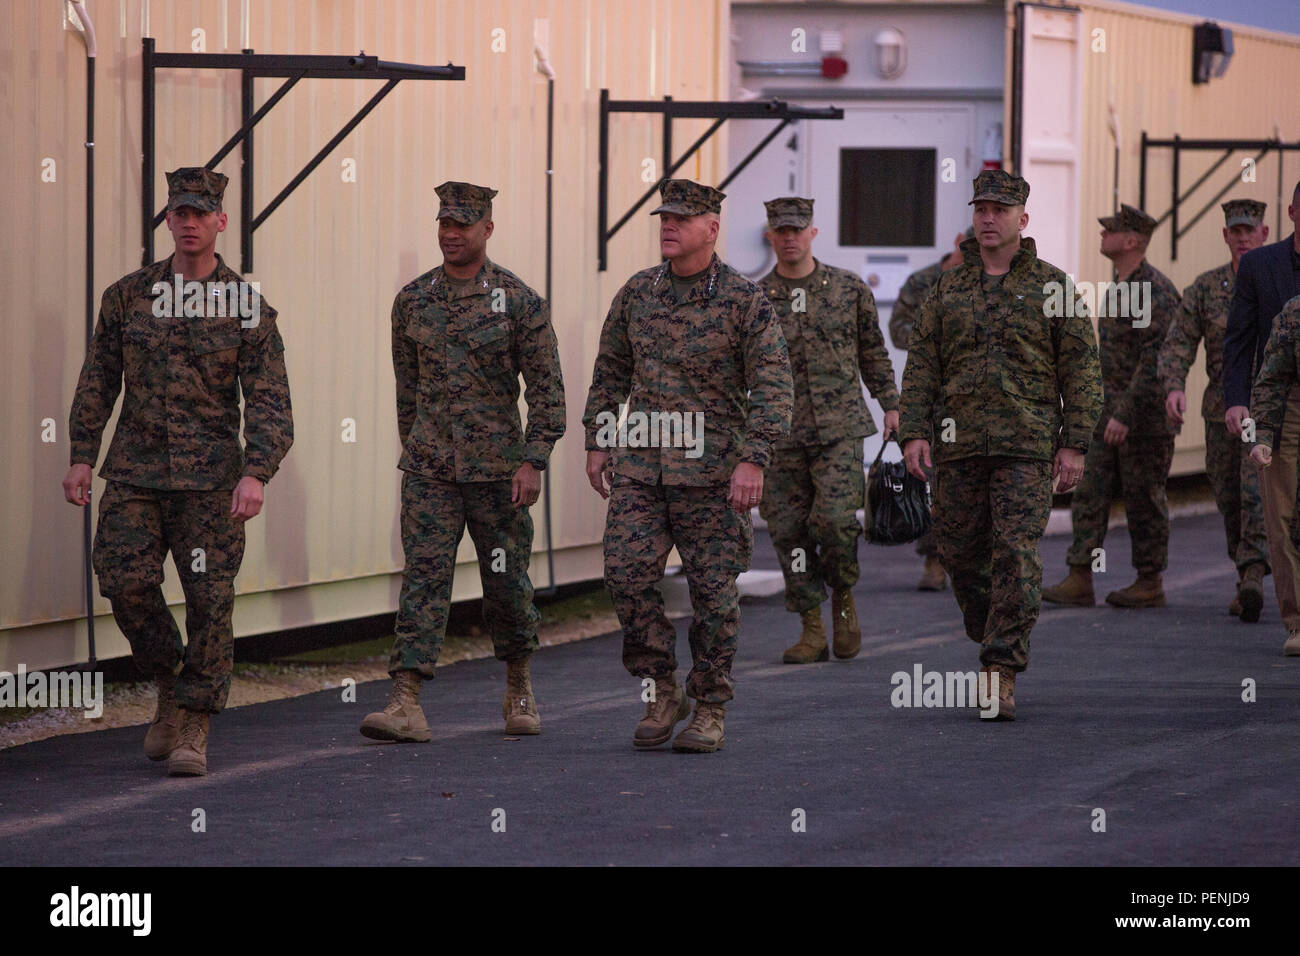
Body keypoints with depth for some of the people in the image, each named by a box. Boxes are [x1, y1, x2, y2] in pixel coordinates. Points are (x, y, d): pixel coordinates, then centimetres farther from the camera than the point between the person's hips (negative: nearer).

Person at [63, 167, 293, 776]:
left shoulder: (248, 308, 0)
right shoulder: (129, 296, 7)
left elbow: (270, 402, -4)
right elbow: (98, 380, 13)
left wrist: (256, 474, -18)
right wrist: (82, 457, 6)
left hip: (210, 475, -2)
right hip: (135, 470, 2)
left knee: (210, 598, -6)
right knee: (125, 581, -10)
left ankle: (194, 730, 3)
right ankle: (170, 685, 15)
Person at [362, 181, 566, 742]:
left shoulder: (518, 302, -4)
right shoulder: (412, 300, 6)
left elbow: (546, 390, -3)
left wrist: (533, 461, -10)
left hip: (497, 467, -2)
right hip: (428, 469, 2)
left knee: (506, 581, 8)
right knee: (423, 576, -8)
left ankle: (519, 690, 30)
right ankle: (406, 705, -15)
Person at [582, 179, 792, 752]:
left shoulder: (744, 301, -5)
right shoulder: (637, 293, 9)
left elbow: (772, 386, -9)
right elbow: (610, 372, 18)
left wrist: (753, 460, -18)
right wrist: (596, 442, 12)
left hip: (711, 470, -4)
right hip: (640, 467, 4)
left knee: (713, 590, 0)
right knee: (626, 574, -8)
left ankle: (710, 711, 10)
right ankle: (661, 693, 6)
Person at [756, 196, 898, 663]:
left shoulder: (848, 288, 5)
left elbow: (872, 350, 16)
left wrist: (890, 404, 13)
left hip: (840, 429, -1)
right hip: (781, 433, 1)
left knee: (834, 517, -18)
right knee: (789, 532, 0)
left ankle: (844, 596, 9)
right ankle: (812, 631, 9)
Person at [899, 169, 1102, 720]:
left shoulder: (1052, 288, 3)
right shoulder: (948, 289, 12)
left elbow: (1081, 370, 1)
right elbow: (921, 366, 10)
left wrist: (1075, 445, -6)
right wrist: (913, 431, -2)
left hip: (1028, 447, -3)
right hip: (959, 445, 3)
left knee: (1016, 556, -12)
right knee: (962, 555, 7)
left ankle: (1002, 674, -12)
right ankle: (993, 643, 31)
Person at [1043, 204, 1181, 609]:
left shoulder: (1155, 291, -16)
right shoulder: (1117, 287, 14)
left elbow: (1155, 359, -22)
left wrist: (1125, 415, -25)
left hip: (1145, 410, -9)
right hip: (1109, 409, 9)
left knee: (1144, 498, 0)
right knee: (1089, 492, 1)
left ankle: (1151, 583, 10)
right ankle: (1079, 580, 0)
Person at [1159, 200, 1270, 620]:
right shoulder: (1206, 287, 4)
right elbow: (1178, 343, -3)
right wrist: (1173, 388, -20)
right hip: (1221, 410, 4)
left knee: (1257, 494, -19)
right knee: (1229, 500, 10)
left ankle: (1252, 579, -27)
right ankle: (1249, 577, 25)